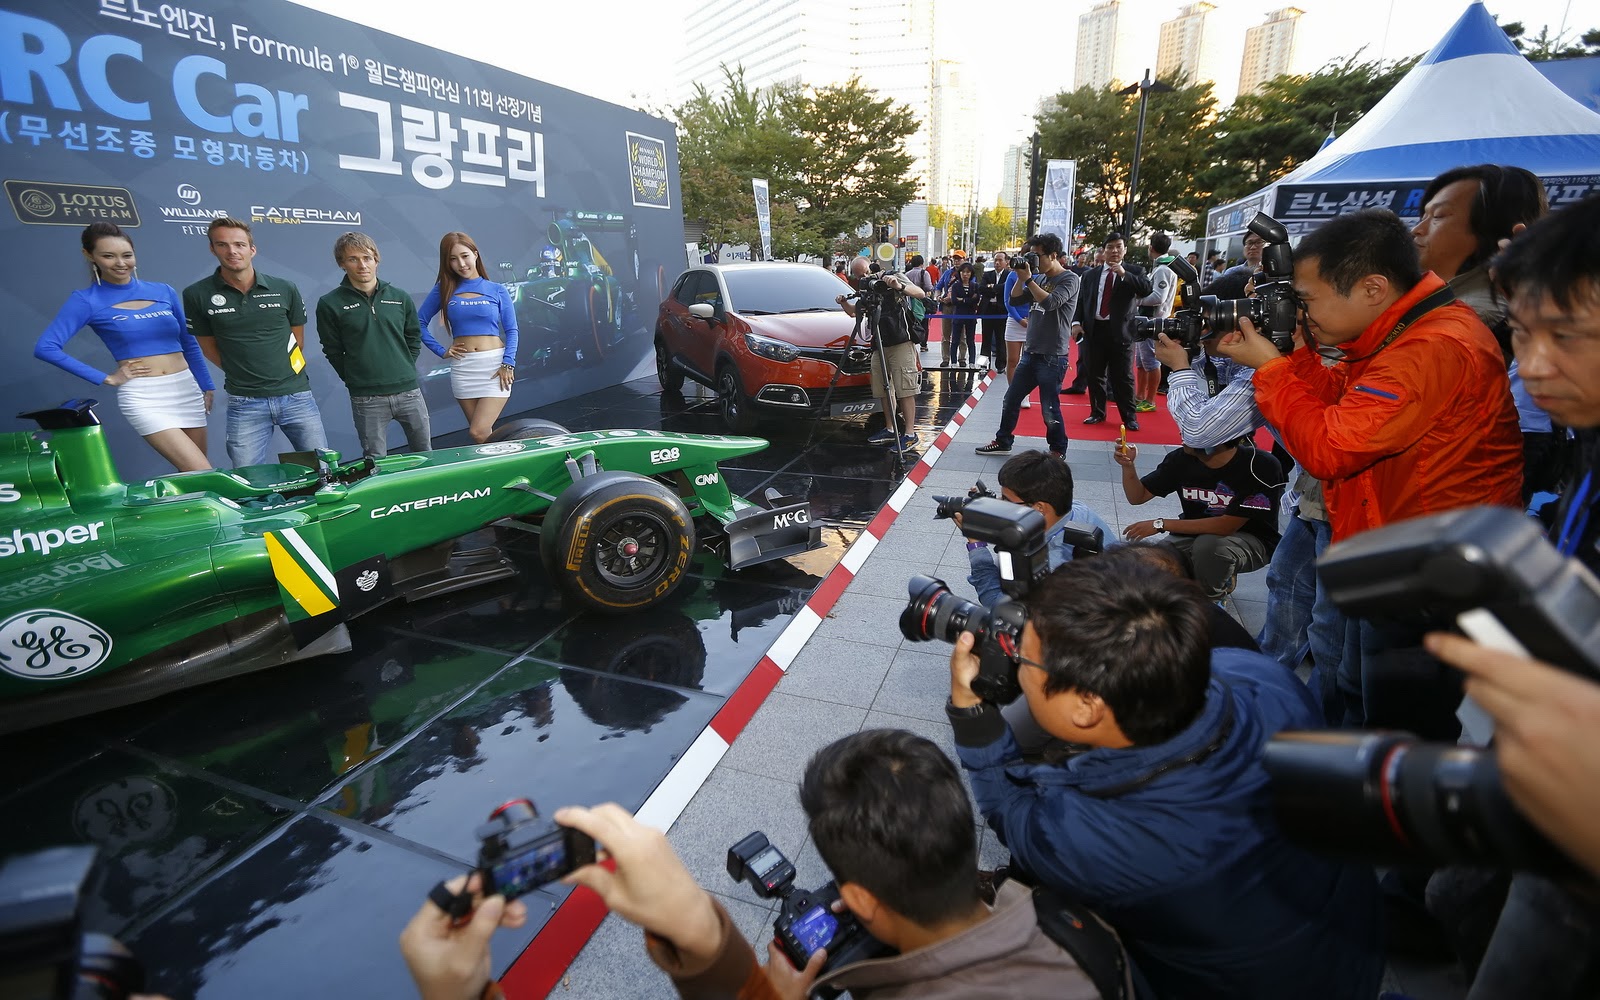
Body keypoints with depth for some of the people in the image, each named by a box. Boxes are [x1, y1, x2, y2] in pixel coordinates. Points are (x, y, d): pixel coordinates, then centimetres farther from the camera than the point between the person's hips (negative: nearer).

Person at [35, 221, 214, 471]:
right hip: (142, 396, -4)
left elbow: (189, 343, 17)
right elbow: (46, 348, -6)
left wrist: (207, 386, 15)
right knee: (202, 474, -17)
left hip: (187, 389, 4)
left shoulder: (163, 291, 10)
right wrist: (106, 379, -8)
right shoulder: (87, 300, 0)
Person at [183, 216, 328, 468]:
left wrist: (284, 373, 12)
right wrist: (241, 374, 8)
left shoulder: (285, 289, 2)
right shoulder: (197, 295, 0)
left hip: (296, 396, 1)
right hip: (245, 403, -1)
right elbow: (209, 348, 10)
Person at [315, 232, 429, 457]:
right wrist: (355, 378, 2)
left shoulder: (400, 298, 6)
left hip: (409, 390, 3)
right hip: (367, 399, -2)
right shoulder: (330, 304, -2)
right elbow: (333, 352, 4)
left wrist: (404, 370, 10)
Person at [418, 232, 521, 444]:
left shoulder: (497, 290, 4)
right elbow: (419, 323, 11)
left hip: (494, 365, -2)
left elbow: (511, 330, 2)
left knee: (478, 433, -13)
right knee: (483, 433, 8)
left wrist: (508, 364, -10)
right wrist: (441, 351, 1)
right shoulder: (443, 290, 7)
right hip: (462, 368, 2)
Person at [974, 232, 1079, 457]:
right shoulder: (1040, 278, 11)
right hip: (1030, 353, 7)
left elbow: (1050, 302, -23)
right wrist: (1020, 277, -4)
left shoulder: (1069, 279, -9)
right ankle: (1003, 441, 26)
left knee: (1049, 409, -2)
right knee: (1010, 400, 12)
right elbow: (1014, 301, 10)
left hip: (1052, 357, -7)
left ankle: (1058, 452, 14)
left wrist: (1028, 279, -16)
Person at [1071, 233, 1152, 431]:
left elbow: (1147, 290, -13)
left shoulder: (1135, 271, 4)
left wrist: (1124, 274, -19)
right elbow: (1081, 300, 12)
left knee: (1123, 377, 1)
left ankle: (1130, 417, 11)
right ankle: (1097, 413, 22)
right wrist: (1077, 322, -3)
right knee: (1095, 375, 9)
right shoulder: (1091, 274, 11)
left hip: (1120, 331, -3)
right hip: (1095, 330, 3)